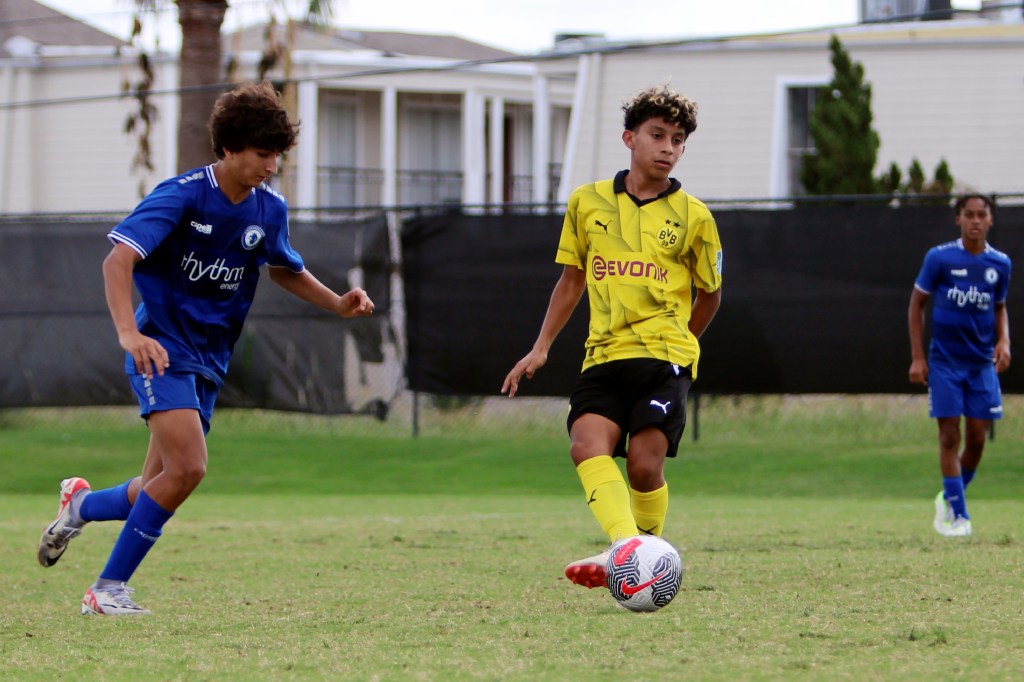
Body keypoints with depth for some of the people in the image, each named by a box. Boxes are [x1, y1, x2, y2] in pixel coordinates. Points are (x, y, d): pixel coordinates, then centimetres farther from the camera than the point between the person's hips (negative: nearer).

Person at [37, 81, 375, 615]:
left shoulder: (269, 210, 5)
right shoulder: (182, 195, -15)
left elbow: (284, 269, 26)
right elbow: (118, 260, -24)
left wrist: (338, 304, 11)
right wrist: (129, 333, -39)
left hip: (209, 363, 7)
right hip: (162, 349, -7)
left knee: (158, 490, 5)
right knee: (188, 467, -23)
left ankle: (82, 505, 37)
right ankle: (108, 589, -12)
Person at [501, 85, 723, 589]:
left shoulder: (692, 217, 5)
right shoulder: (587, 203, 11)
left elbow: (710, 295, 17)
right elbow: (571, 281, 21)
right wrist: (541, 348, 15)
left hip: (664, 356, -2)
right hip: (603, 354, 2)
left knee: (644, 464, -17)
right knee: (587, 444, -24)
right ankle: (625, 548, -40)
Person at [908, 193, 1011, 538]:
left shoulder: (1000, 263, 3)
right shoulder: (939, 258, -6)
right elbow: (916, 303, 2)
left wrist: (1003, 342, -1)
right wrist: (917, 357, -3)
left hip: (982, 363, 3)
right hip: (944, 362, -3)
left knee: (977, 438, 2)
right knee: (950, 436, -6)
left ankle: (950, 498, 26)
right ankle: (957, 515, 1)